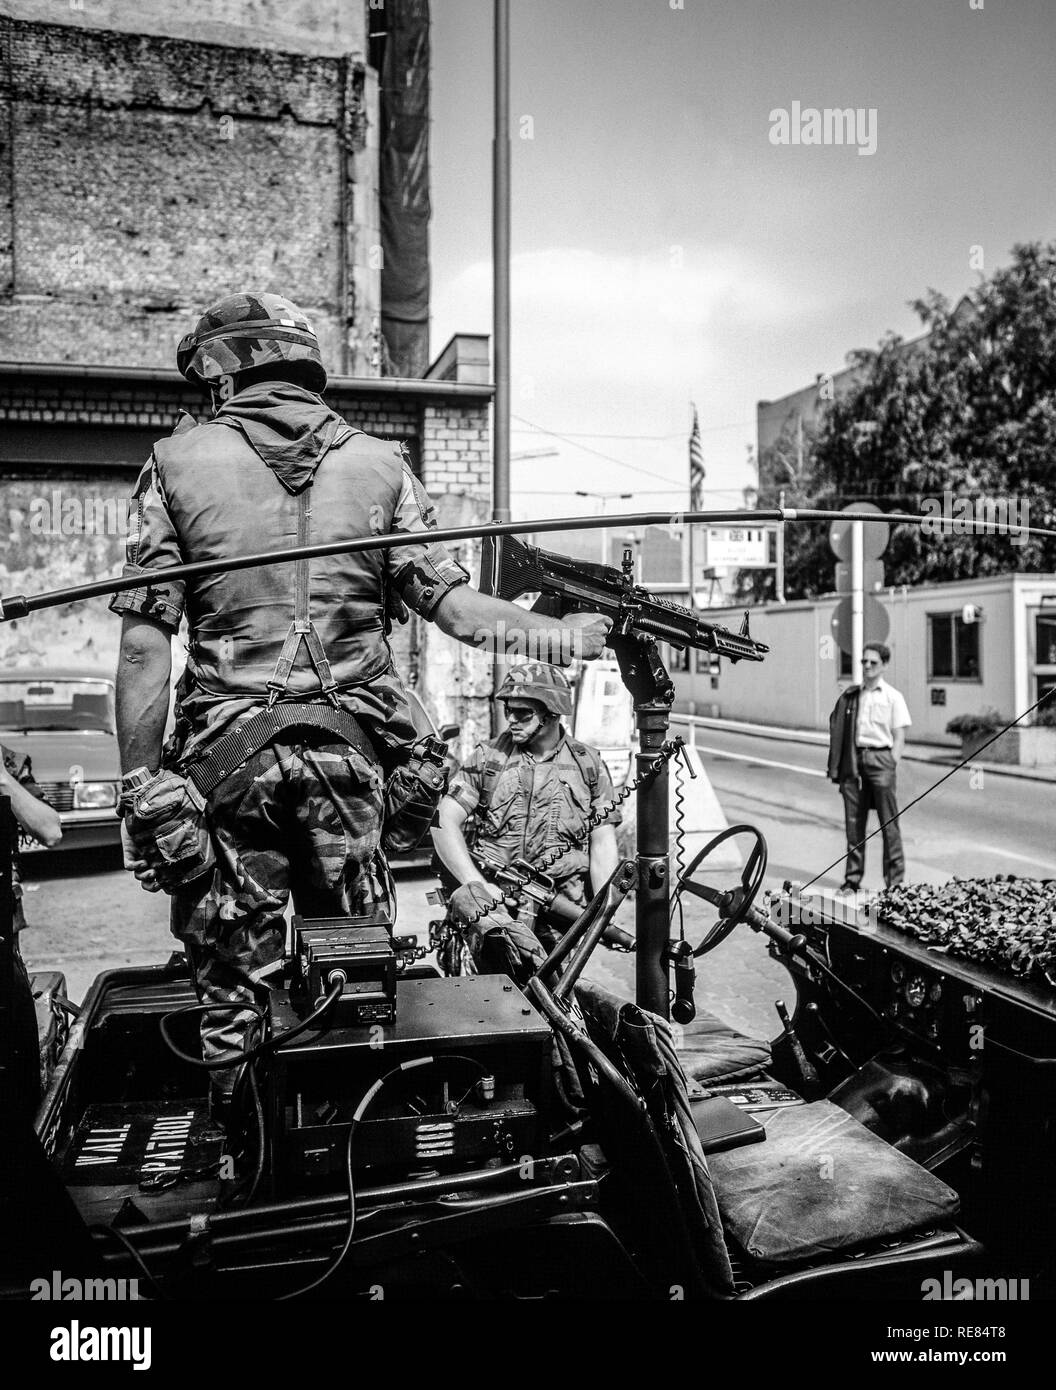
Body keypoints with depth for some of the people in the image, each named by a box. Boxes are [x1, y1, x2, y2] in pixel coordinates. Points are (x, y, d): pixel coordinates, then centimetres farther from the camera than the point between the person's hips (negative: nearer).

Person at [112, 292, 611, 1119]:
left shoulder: (177, 462, 3)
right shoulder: (380, 464, 6)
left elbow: (147, 639, -4)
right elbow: (449, 601, -5)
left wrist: (141, 783, -2)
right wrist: (564, 634, 0)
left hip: (226, 749, -1)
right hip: (351, 747, 2)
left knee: (234, 982, 11)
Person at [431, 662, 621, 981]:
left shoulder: (588, 765, 10)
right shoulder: (488, 757, 8)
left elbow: (603, 845, 7)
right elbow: (445, 823, 0)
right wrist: (477, 883, -15)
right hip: (495, 891, -1)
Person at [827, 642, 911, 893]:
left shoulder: (893, 697, 2)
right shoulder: (851, 695, 12)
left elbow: (899, 736, -1)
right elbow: (838, 730, 13)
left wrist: (891, 764, -10)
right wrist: (837, 767, 6)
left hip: (880, 757, -4)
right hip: (854, 759, 4)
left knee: (889, 822, -1)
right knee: (854, 822, 6)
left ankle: (895, 880, 7)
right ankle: (852, 878, 14)